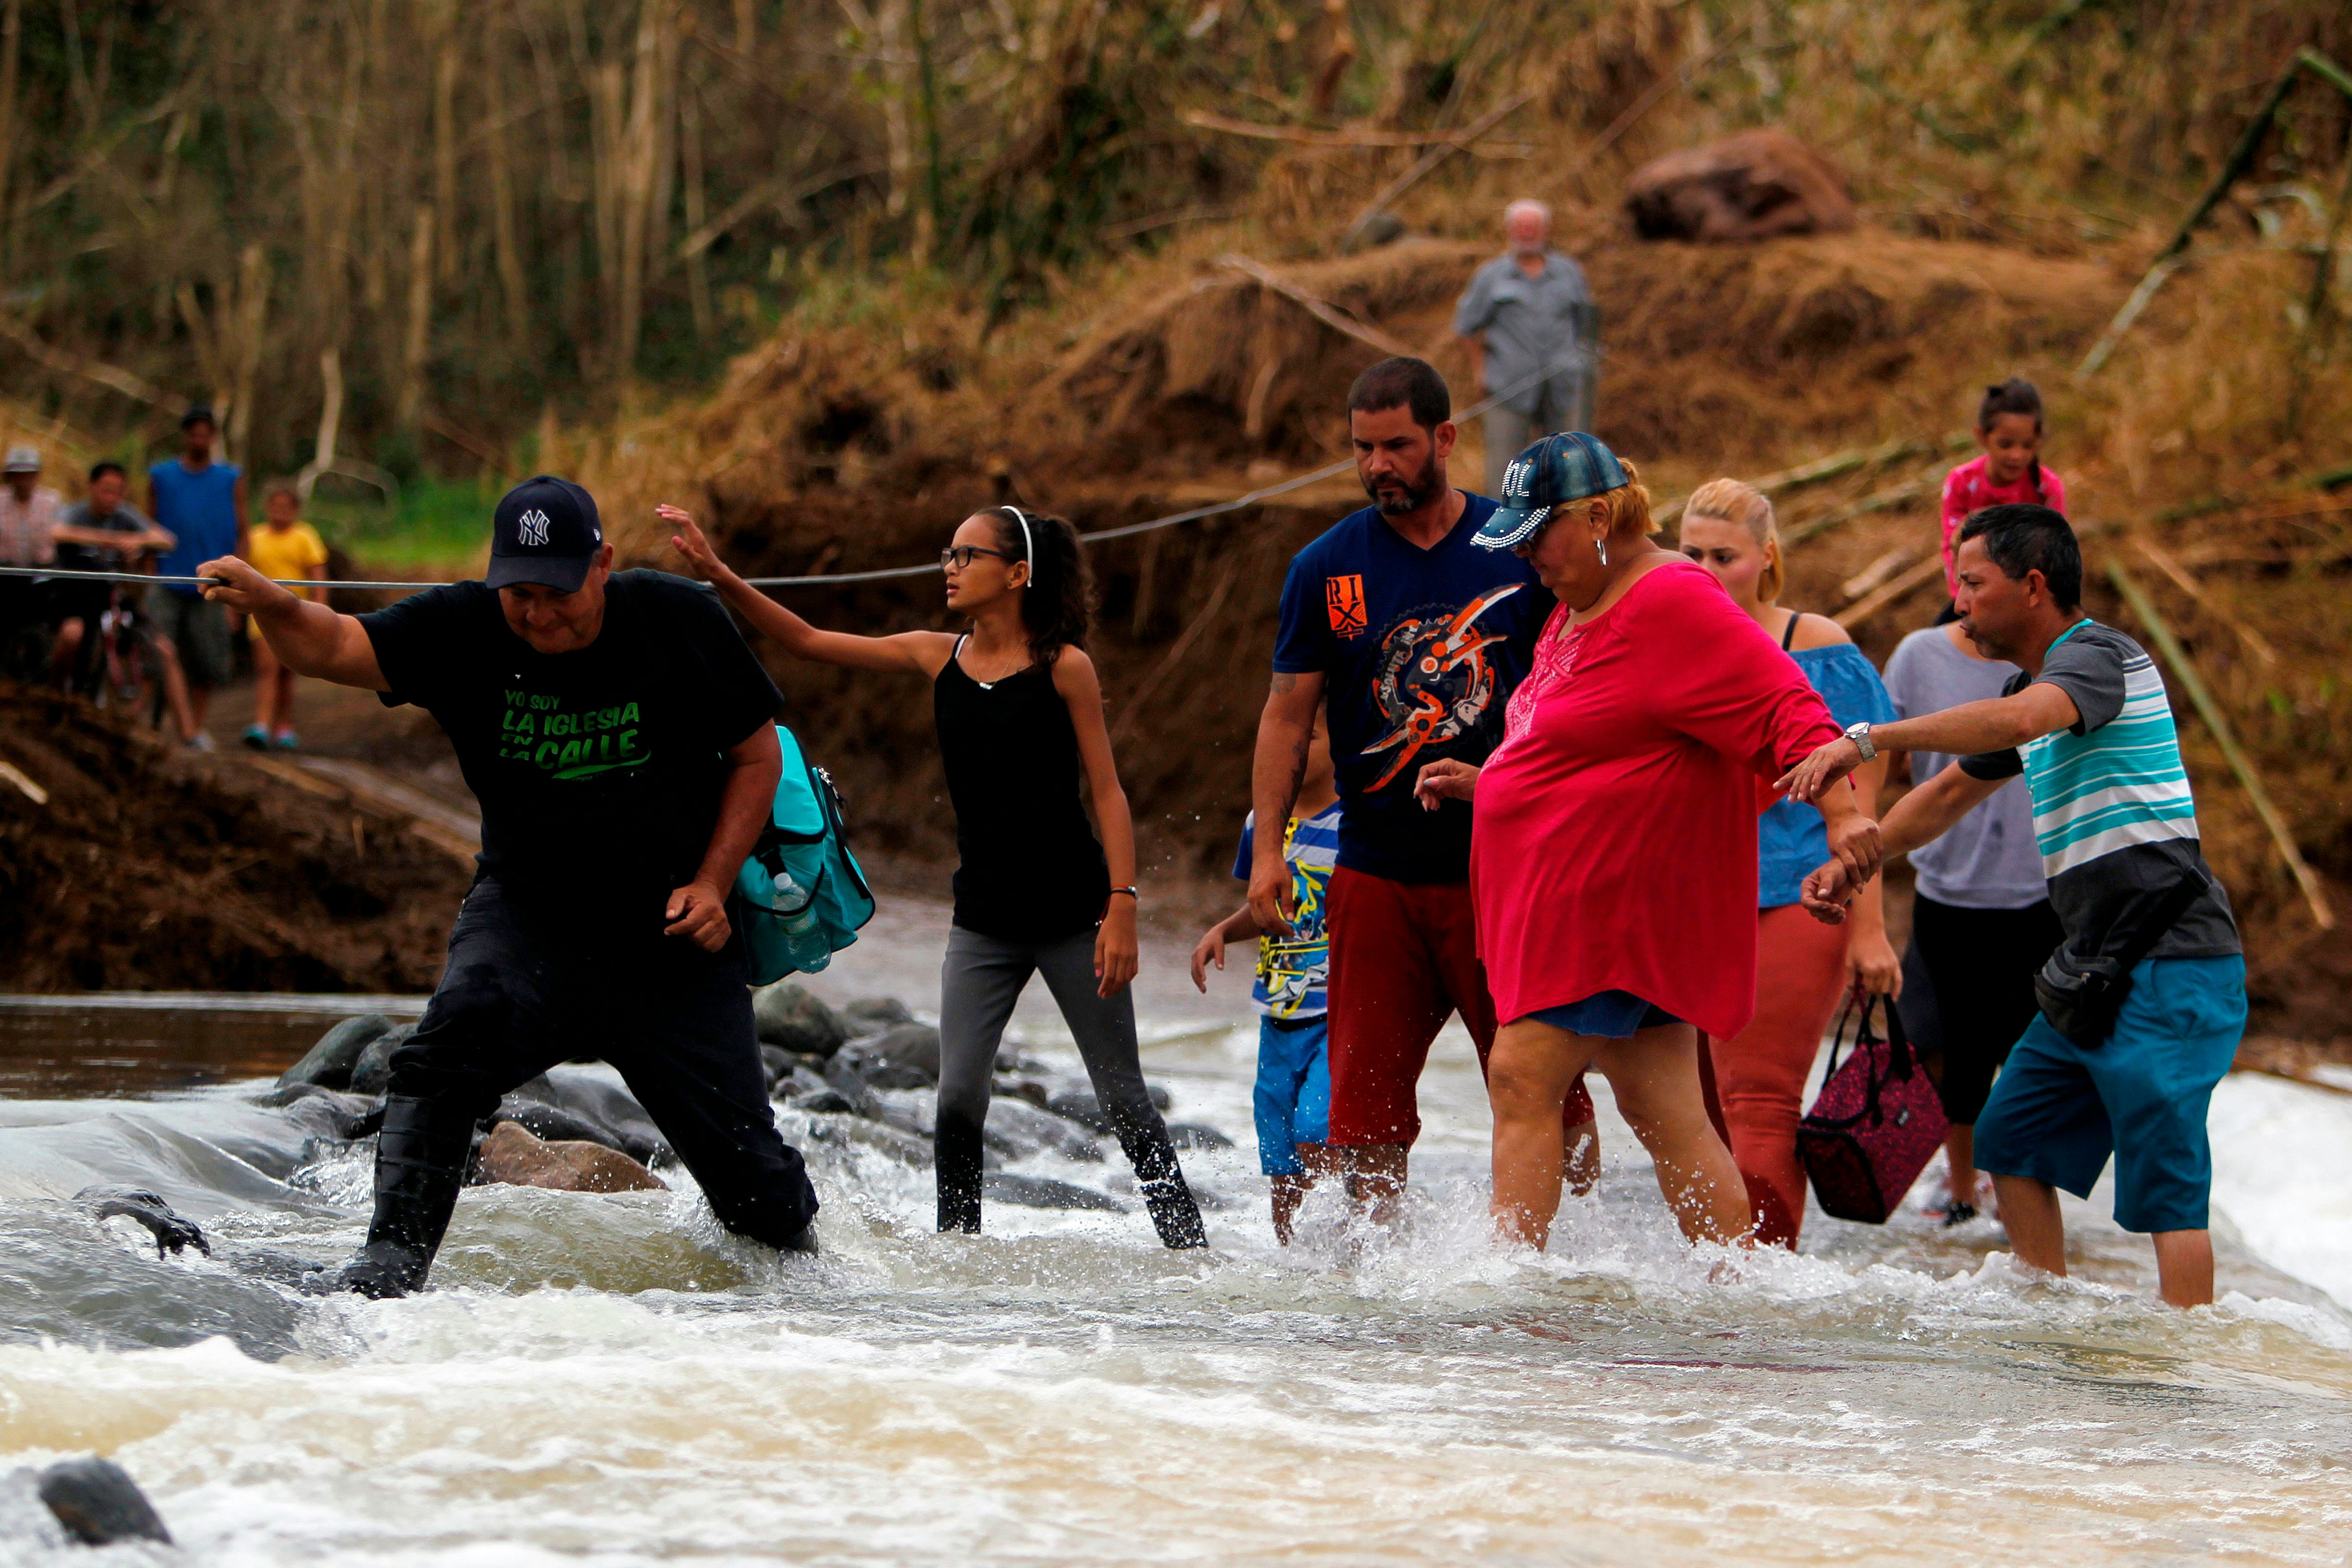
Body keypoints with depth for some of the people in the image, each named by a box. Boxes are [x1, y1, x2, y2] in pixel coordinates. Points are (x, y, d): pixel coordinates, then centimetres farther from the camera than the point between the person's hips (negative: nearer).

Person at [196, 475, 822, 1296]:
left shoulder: (681, 622, -12)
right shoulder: (463, 631, -12)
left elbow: (758, 755, -1)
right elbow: (330, 646, -24)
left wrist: (712, 884, -12)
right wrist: (269, 603, -48)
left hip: (670, 941, 0)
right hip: (527, 914, 0)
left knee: (747, 1165, 5)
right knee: (445, 1054, -30)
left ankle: (799, 1266, 35)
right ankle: (392, 1261, -24)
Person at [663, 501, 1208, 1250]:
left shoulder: (1065, 668, -7)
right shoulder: (938, 657, 4)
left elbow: (1105, 793, -7)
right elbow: (809, 641, 6)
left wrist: (1121, 908, -14)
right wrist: (717, 574, -3)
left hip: (1072, 913, -4)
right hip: (982, 920, 4)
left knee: (1123, 1099, 1)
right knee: (958, 1098, -7)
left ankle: (1189, 1250, 9)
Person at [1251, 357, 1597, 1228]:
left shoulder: (1520, 549, 2)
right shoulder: (1326, 568, 4)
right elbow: (1288, 714, 5)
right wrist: (1266, 847, -5)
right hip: (1376, 869, 1)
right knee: (1367, 1093, 0)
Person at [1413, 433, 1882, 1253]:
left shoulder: (1671, 602, -15)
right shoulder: (1580, 608, 17)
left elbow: (1783, 706, -22)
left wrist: (1841, 812, -33)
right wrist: (1488, 783, 22)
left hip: (1615, 898, -10)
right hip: (1565, 897, 10)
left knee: (1523, 1080, -12)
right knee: (1662, 1114, 8)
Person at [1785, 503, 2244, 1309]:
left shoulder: (2099, 655, -11)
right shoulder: (2035, 684, 20)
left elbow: (2017, 721, -33)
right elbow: (1949, 794, 31)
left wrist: (1865, 740, -35)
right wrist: (1852, 863, 19)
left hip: (2169, 968, -10)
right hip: (2097, 968, 10)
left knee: (2164, 1183, -13)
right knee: (2011, 1137, 15)